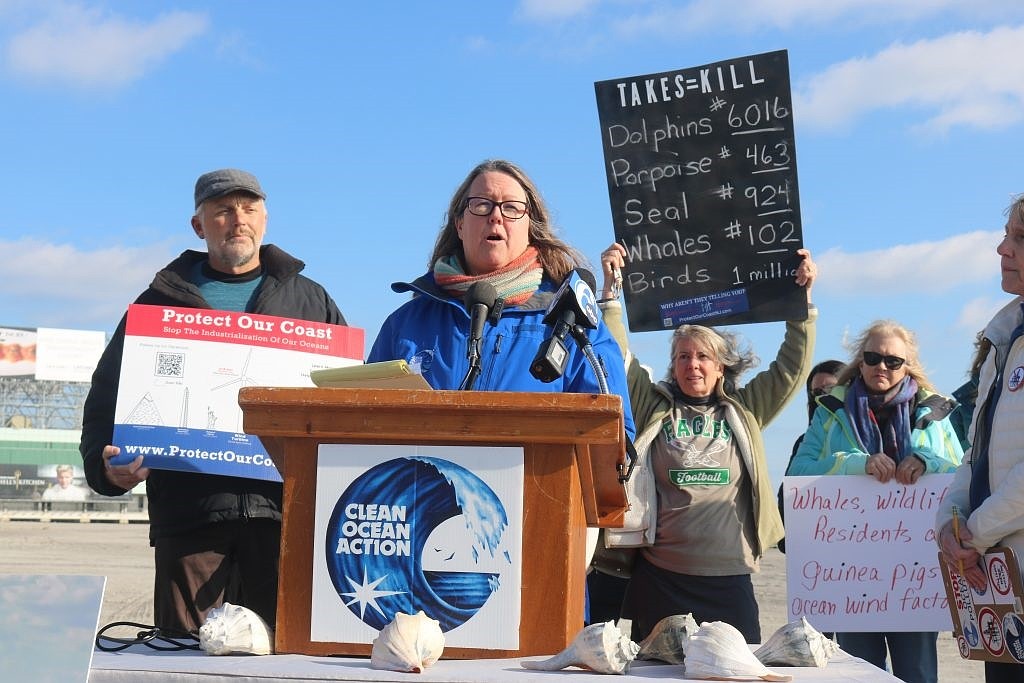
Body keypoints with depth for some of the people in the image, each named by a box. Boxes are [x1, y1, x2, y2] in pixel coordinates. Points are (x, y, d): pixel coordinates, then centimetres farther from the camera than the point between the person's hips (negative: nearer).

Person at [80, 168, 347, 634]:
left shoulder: (310, 300, 20)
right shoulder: (162, 301, 18)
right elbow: (107, 398, 14)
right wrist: (106, 466, -6)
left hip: (288, 508, 0)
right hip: (189, 509, 0)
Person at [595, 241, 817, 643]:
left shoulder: (745, 411, 11)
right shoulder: (654, 407, 8)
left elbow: (792, 366, 9)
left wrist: (803, 298, 3)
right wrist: (611, 289, -3)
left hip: (730, 580, 1)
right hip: (659, 578, -1)